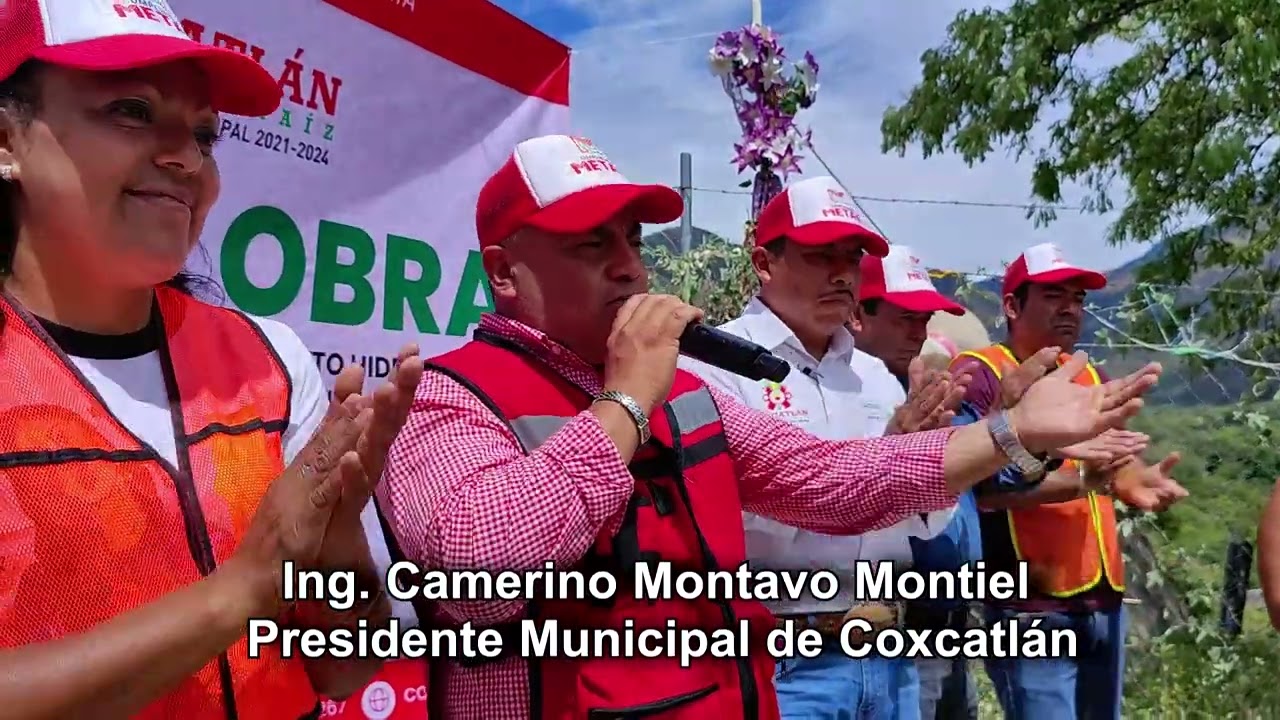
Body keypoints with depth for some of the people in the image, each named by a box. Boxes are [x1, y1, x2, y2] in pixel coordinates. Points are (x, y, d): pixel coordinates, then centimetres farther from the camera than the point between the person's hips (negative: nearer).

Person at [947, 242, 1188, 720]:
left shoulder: (1093, 378, 15)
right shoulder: (979, 375, -9)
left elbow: (1116, 463, 8)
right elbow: (978, 484, -19)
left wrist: (1135, 482, -15)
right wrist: (1080, 481, -24)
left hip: (1104, 600, 8)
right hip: (1031, 608, -8)